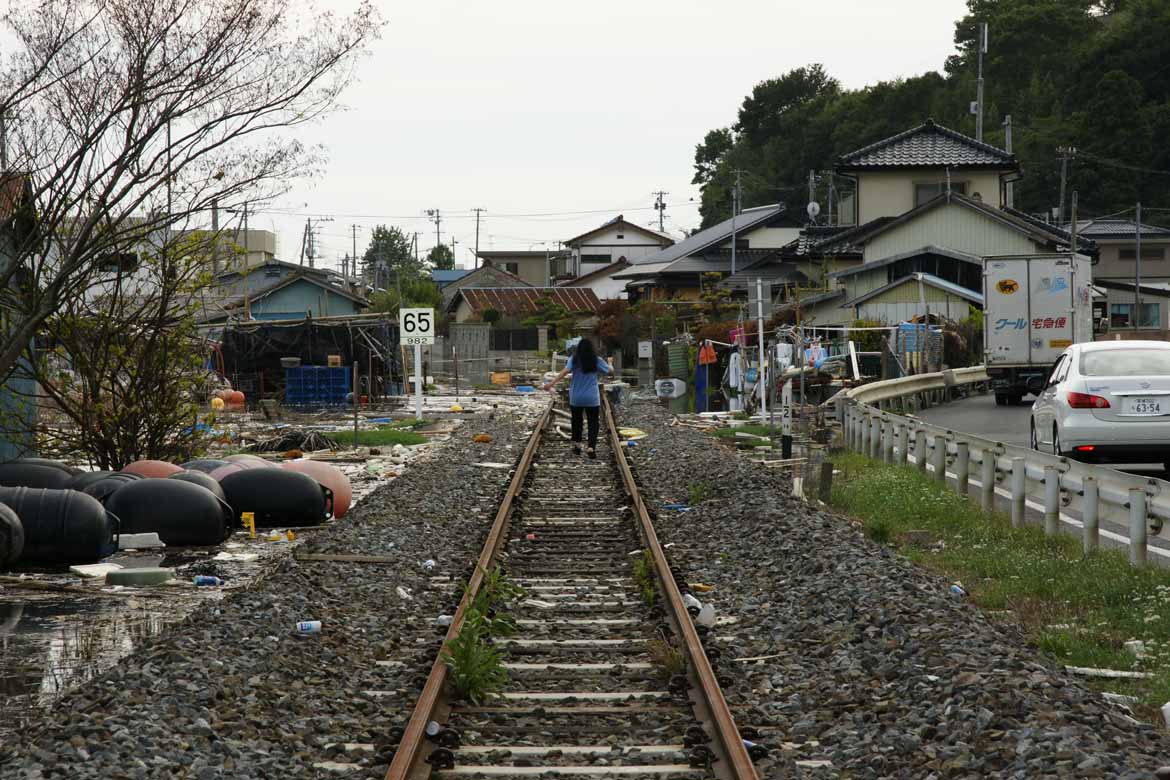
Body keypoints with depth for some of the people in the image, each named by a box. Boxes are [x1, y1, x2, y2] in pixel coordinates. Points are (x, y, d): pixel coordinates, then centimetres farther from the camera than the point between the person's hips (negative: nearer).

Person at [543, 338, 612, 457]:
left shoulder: (574, 360, -6)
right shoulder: (597, 361, -5)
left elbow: (565, 371, -20)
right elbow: (610, 370, 6)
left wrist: (551, 383, -25)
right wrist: (609, 364, 30)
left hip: (576, 398, 1)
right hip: (592, 398, -1)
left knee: (577, 421, 18)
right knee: (593, 423, 2)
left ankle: (577, 446, 23)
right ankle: (591, 448, -14)